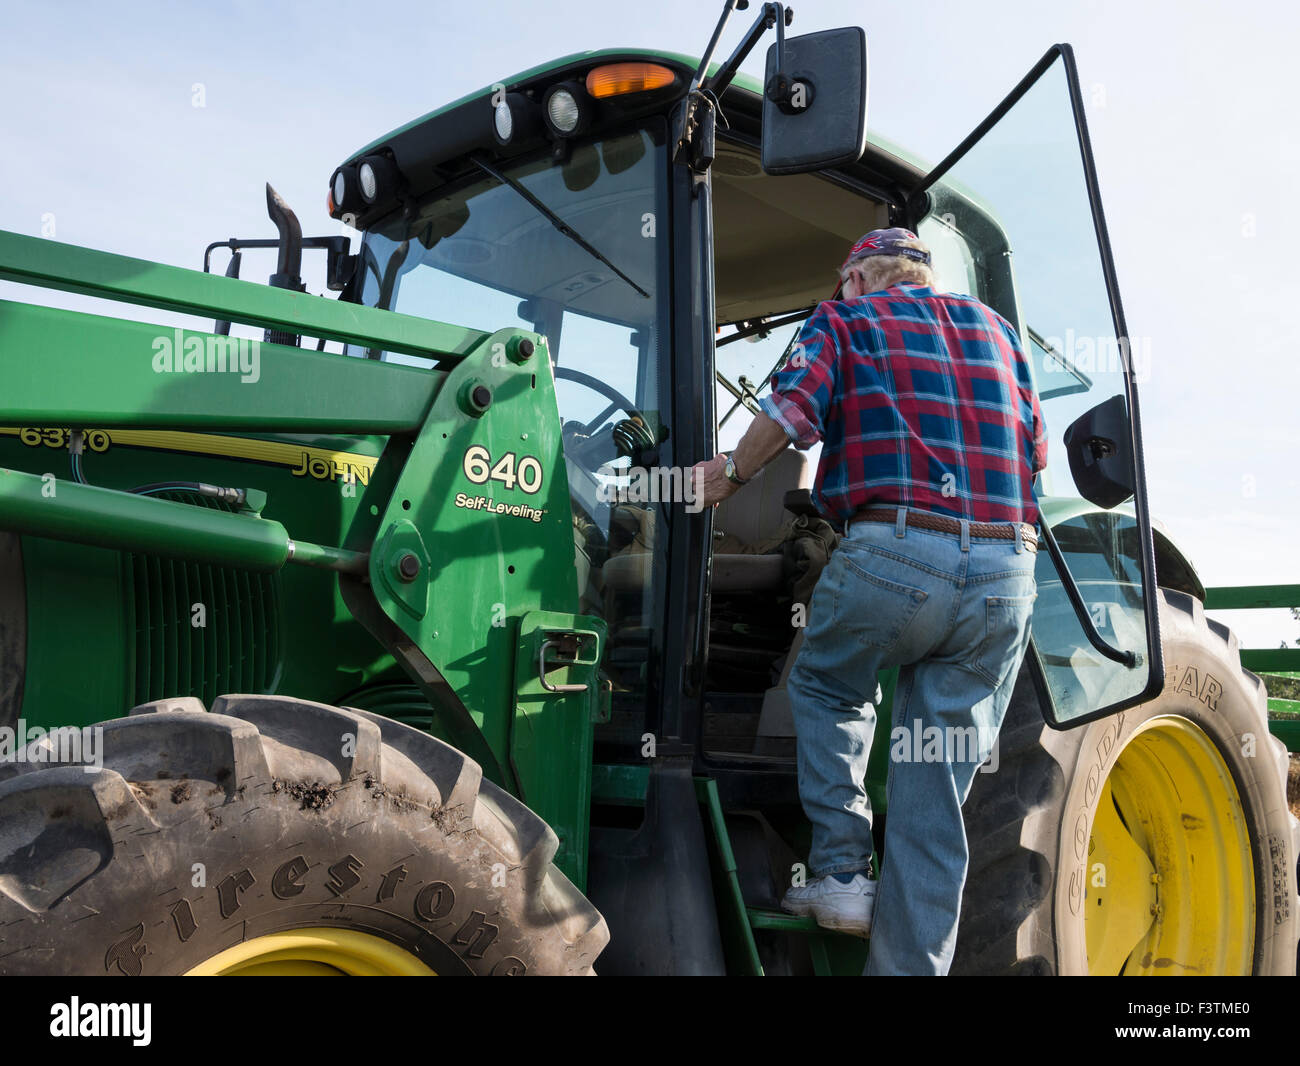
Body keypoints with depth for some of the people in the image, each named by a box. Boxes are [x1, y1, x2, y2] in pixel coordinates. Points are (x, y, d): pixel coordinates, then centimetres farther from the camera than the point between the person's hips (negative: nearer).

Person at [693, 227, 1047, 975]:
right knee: (937, 795, 9)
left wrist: (730, 476, 9)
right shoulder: (995, 328, 23)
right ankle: (910, 963, 14)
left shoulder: (846, 319, 11)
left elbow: (791, 412, -6)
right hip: (1007, 574, 4)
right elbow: (1036, 451, 22)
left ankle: (842, 872, 13)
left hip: (894, 552, -4)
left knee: (827, 687, 23)